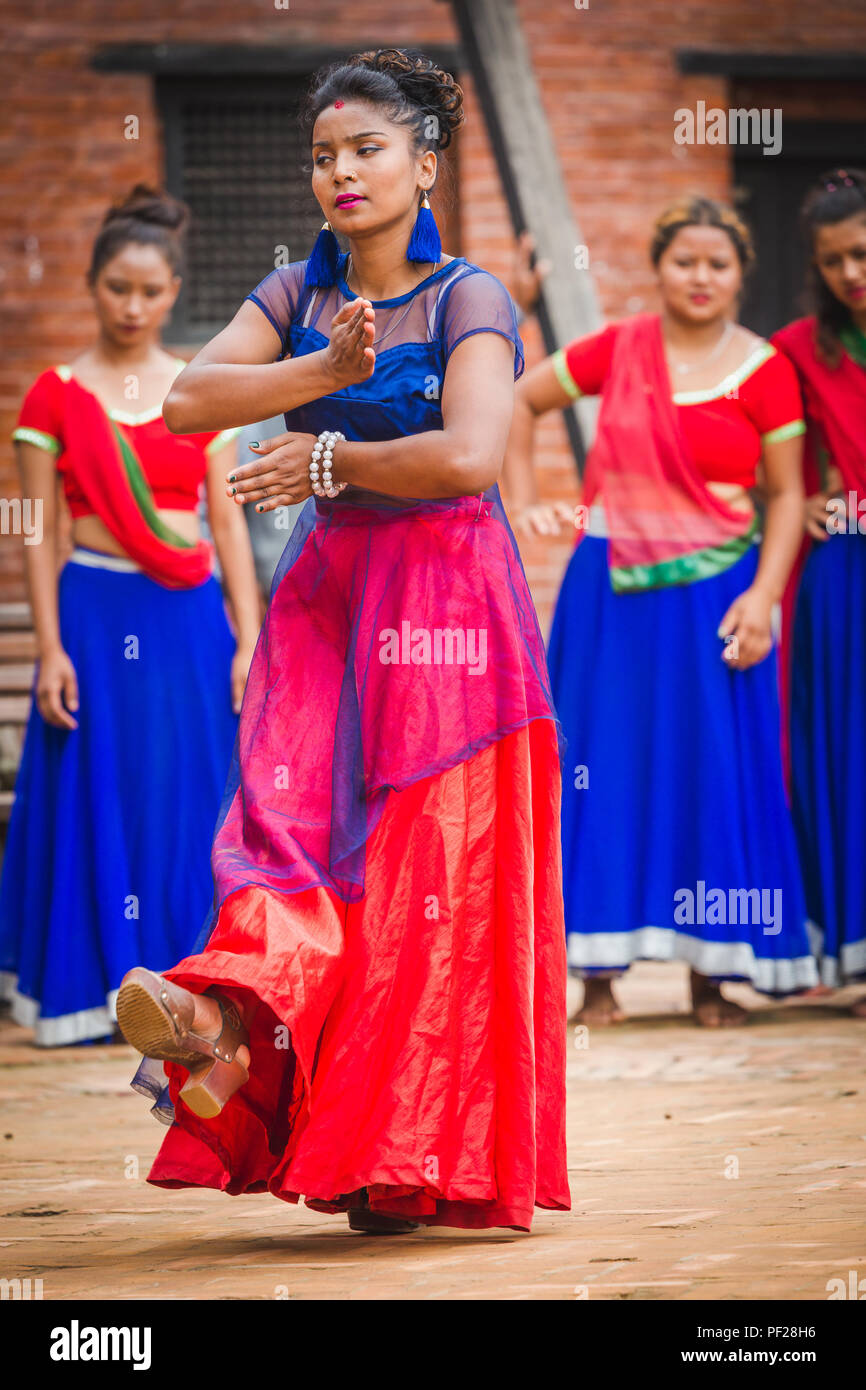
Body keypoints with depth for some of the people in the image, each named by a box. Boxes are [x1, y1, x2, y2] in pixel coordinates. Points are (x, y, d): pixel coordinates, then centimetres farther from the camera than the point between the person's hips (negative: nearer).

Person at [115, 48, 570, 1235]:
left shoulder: (468, 299, -7)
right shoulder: (298, 293, 10)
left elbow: (468, 456, -22)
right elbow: (189, 399, -4)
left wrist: (328, 458, -10)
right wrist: (326, 368, -16)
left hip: (445, 599, -5)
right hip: (325, 597, 5)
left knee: (430, 870, -6)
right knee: (291, 817, -13)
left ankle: (429, 1160, -2)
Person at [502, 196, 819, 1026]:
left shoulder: (764, 372, -1)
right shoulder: (618, 349, 3)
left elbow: (786, 496, -1)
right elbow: (519, 401, 15)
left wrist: (763, 596, -12)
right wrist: (520, 504, 8)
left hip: (713, 593, -1)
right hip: (611, 589, 1)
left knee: (712, 775, 1)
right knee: (605, 769, 2)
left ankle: (711, 976, 9)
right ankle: (598, 973, 7)